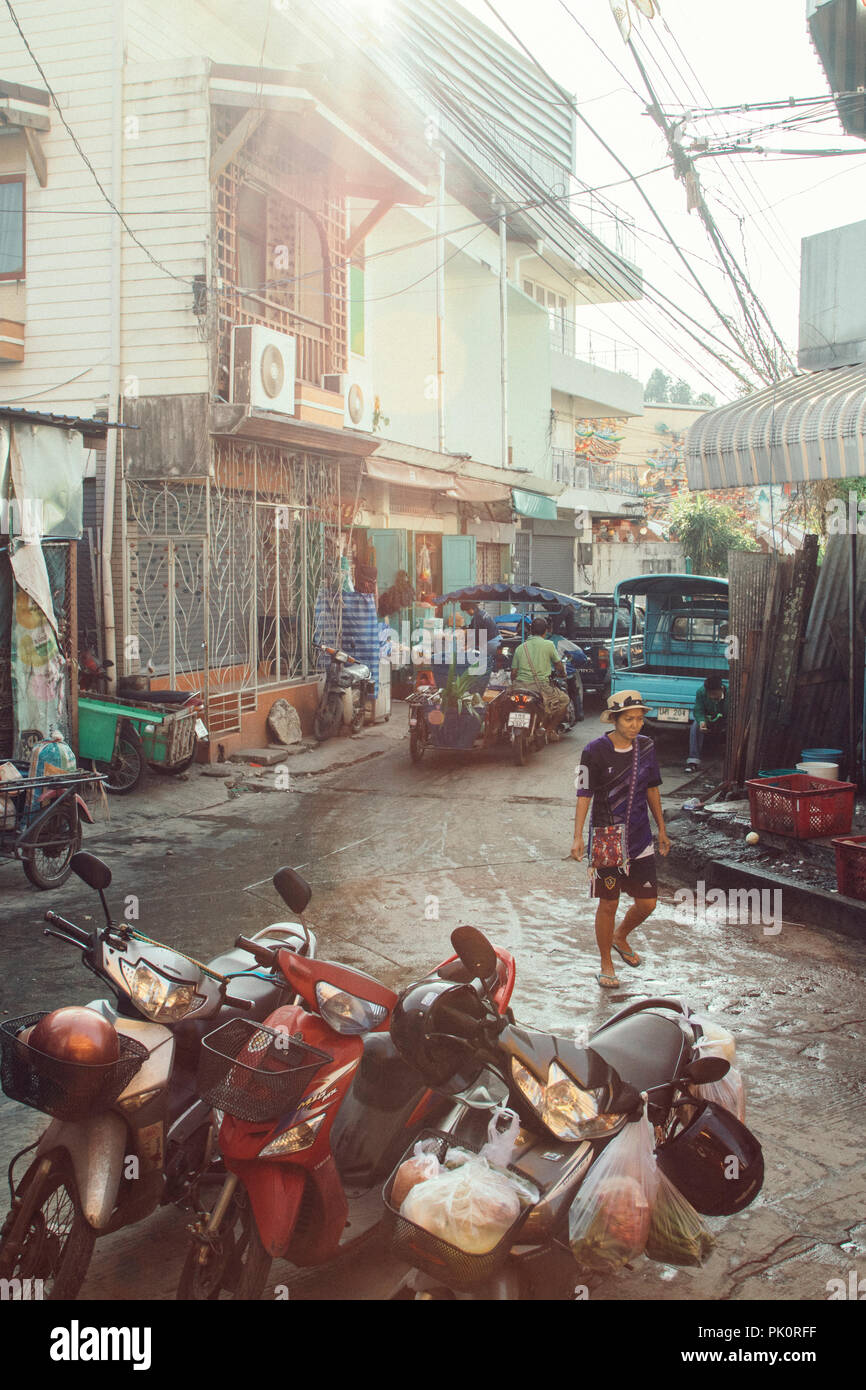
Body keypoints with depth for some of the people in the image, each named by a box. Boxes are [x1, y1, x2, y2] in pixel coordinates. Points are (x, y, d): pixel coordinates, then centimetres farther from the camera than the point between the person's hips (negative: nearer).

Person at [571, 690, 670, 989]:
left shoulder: (646, 746, 3)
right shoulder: (595, 751, -11)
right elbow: (584, 795, -8)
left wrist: (662, 829, 18)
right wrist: (578, 837, -15)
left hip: (641, 840, 4)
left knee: (647, 903, 7)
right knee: (608, 904, 3)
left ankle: (620, 936, 37)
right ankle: (606, 964, 22)